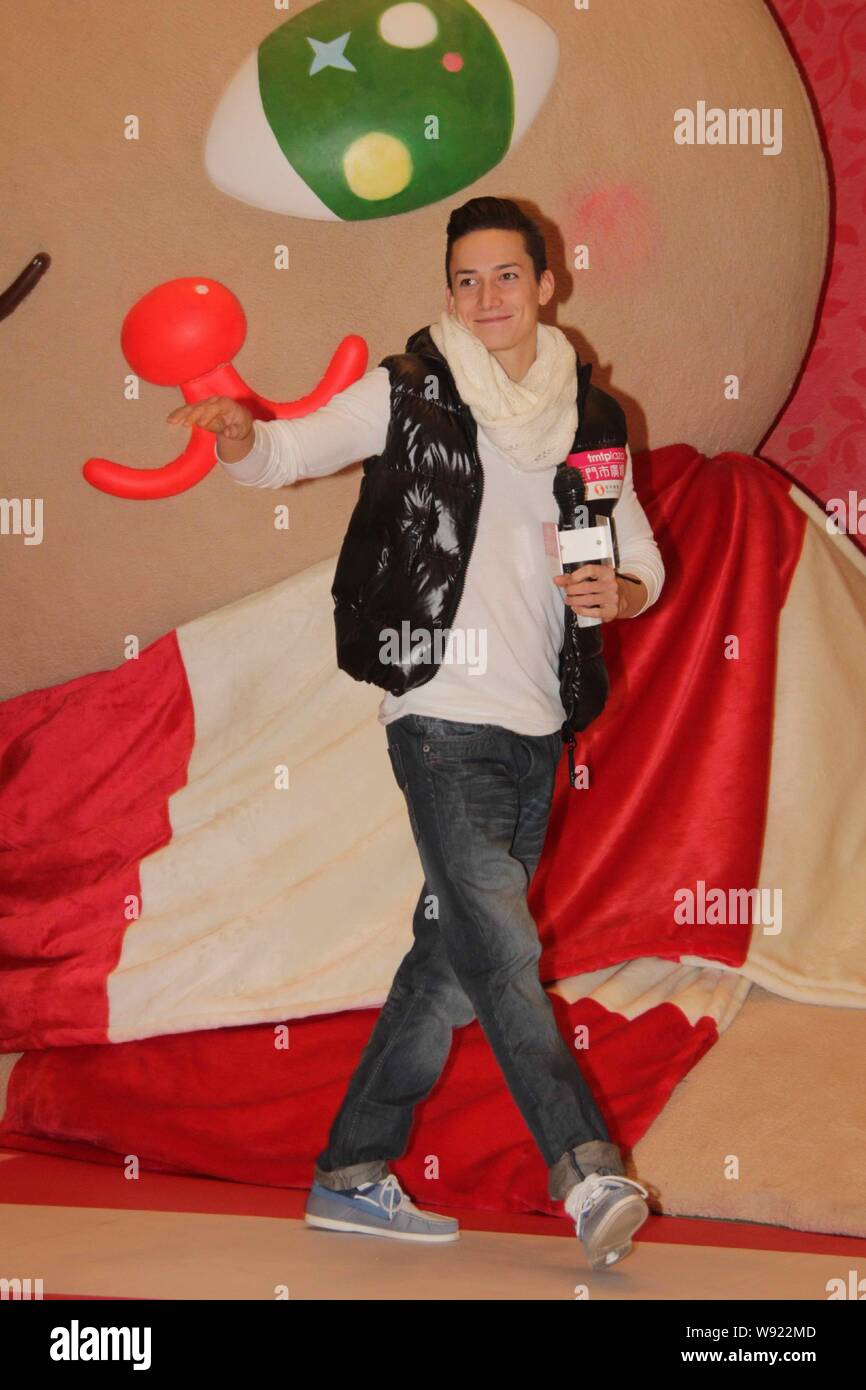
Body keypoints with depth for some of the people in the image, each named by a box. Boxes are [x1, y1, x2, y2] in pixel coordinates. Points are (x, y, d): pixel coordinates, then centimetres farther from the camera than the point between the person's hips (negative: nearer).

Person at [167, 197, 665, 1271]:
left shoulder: (585, 415, 13)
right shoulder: (409, 393, 0)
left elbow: (643, 559, 19)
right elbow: (289, 452, -6)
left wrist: (620, 593, -5)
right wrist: (238, 435, -29)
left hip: (534, 722, 6)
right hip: (443, 712, -5)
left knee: (454, 960, 9)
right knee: (503, 950, -15)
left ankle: (352, 1175, 18)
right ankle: (588, 1173, -16)